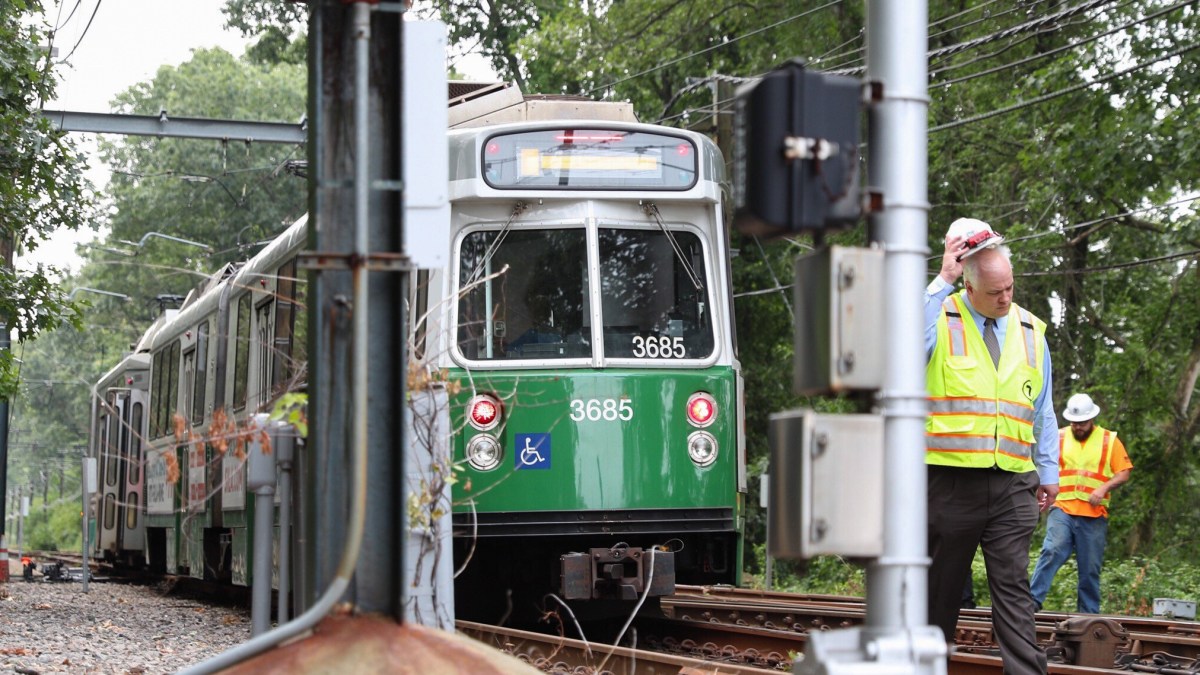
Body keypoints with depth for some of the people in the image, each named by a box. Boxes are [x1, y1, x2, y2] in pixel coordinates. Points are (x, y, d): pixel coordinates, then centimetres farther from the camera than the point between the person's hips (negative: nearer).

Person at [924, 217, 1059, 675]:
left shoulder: (1030, 332, 13)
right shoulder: (942, 318, 0)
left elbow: (1042, 411, 20)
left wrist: (1048, 473, 15)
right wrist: (942, 281, -21)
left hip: (1012, 483, 3)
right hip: (951, 478, -3)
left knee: (1012, 587, -2)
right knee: (940, 587, 6)